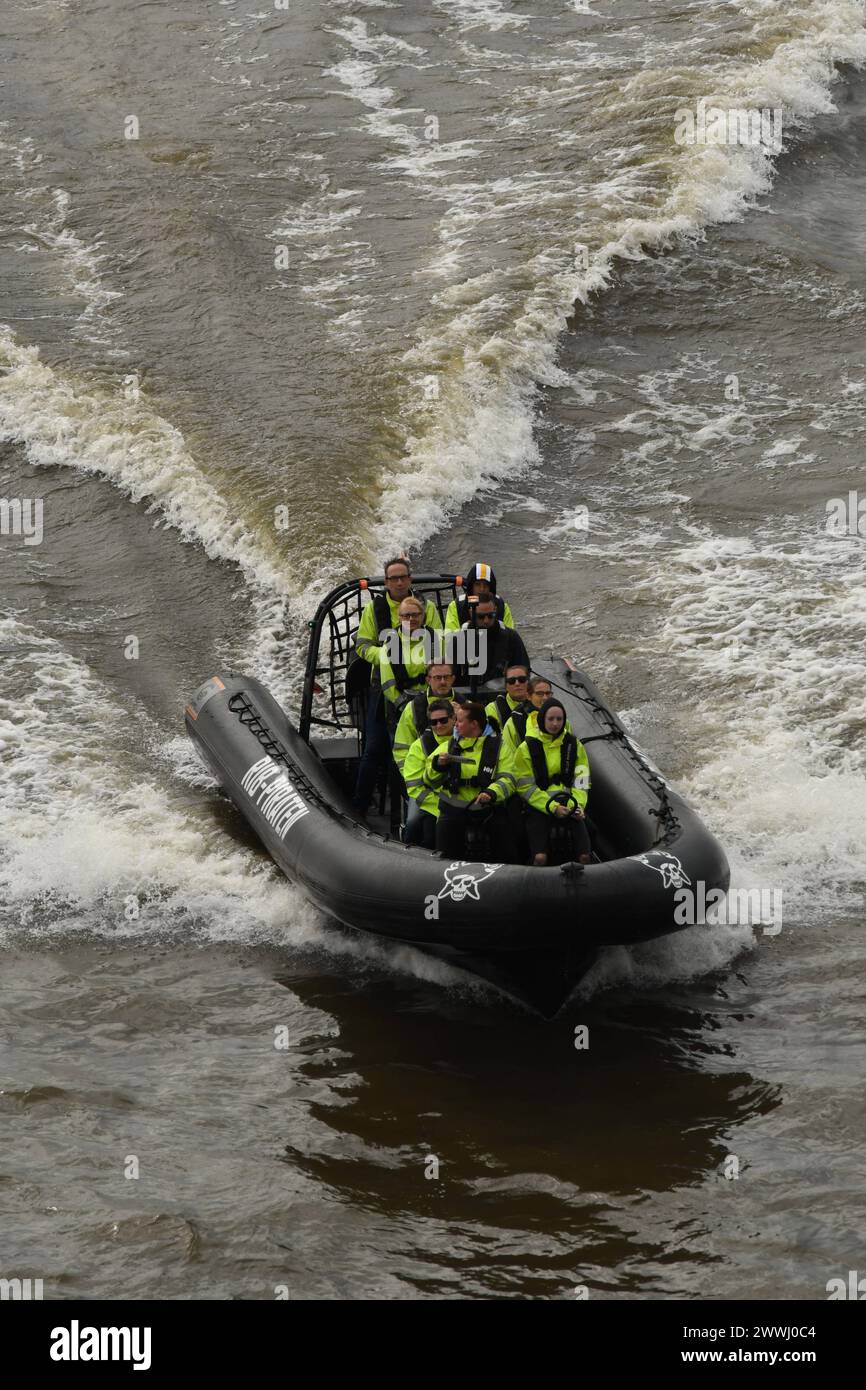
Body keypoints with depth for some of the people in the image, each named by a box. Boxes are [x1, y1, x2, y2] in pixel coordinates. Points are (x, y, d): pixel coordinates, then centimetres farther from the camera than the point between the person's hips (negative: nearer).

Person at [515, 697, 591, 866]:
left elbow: (581, 782, 10)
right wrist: (552, 807, -15)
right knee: (540, 857, -24)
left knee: (584, 856, -17)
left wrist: (576, 805, -10)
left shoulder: (574, 745, 9)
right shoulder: (527, 747, -1)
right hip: (539, 807, -3)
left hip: (569, 805, 3)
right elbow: (526, 787, -4)